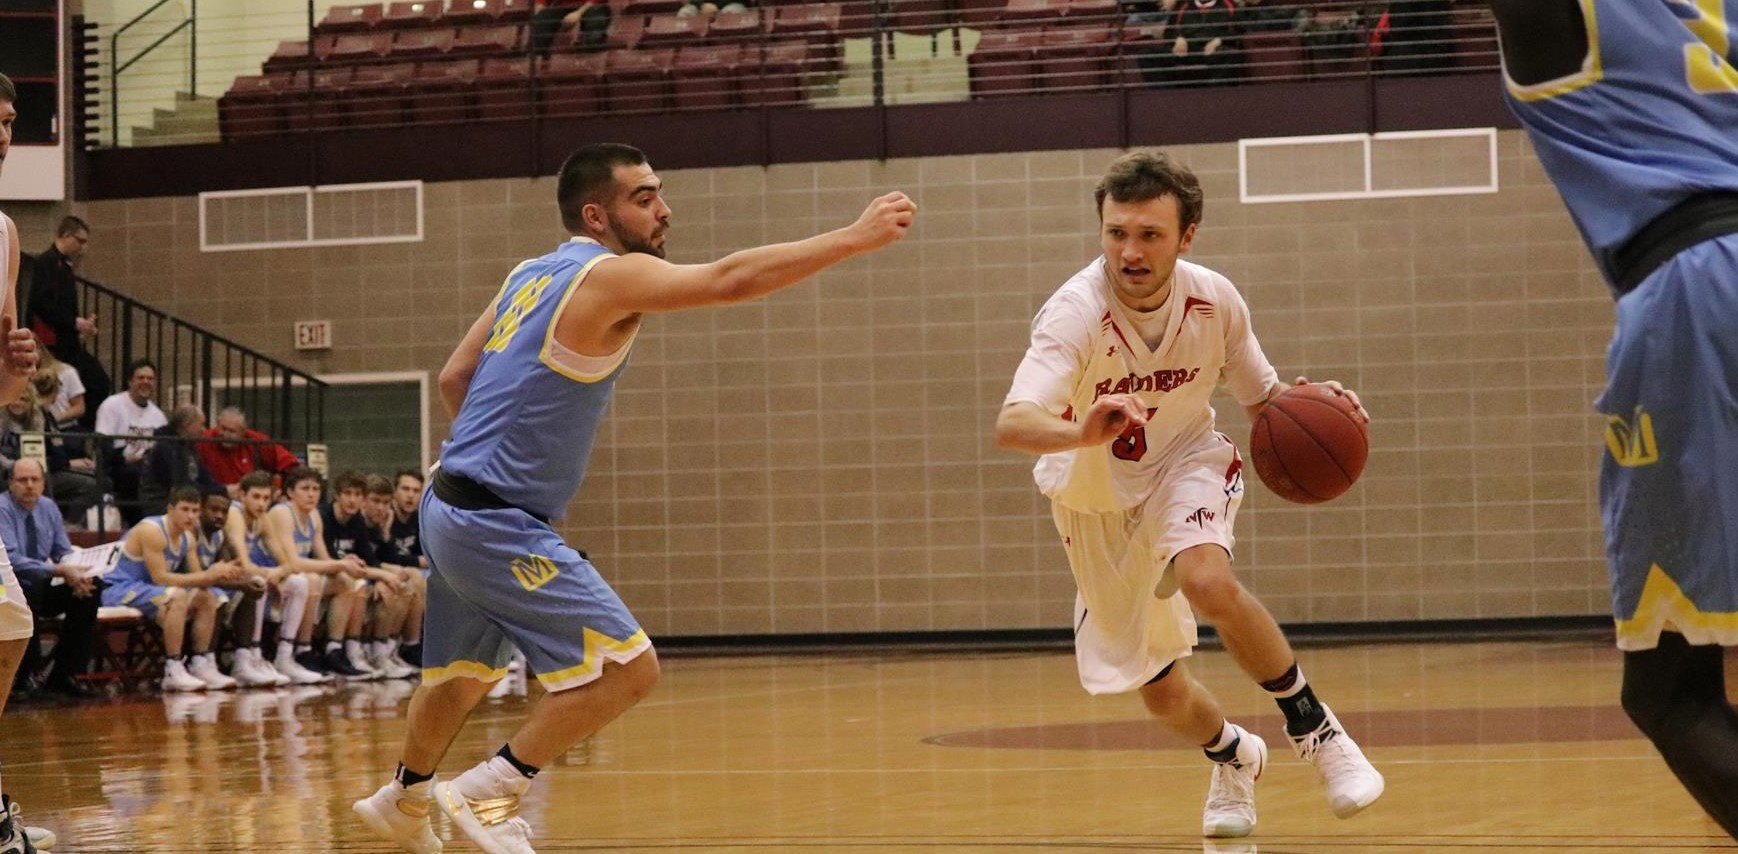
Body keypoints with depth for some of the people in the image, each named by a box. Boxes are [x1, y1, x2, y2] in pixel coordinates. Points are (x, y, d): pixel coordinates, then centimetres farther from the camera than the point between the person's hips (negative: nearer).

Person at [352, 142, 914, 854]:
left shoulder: (530, 276, 12)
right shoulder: (609, 276, -15)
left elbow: (454, 377, 17)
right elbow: (732, 279, -25)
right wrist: (856, 238, -24)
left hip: (451, 506, 10)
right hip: (498, 526, -10)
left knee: (464, 674, 28)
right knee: (627, 666, -10)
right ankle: (490, 792, -5)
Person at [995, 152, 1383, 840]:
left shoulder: (1214, 301, -18)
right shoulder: (1075, 314, -31)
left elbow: (1262, 397, 1)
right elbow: (1011, 424, -46)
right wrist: (1081, 432, -68)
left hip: (1185, 463, 0)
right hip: (1096, 498, 0)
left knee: (1208, 581, -33)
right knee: (1160, 693, 9)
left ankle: (1314, 727, -14)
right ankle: (1234, 757, 43)